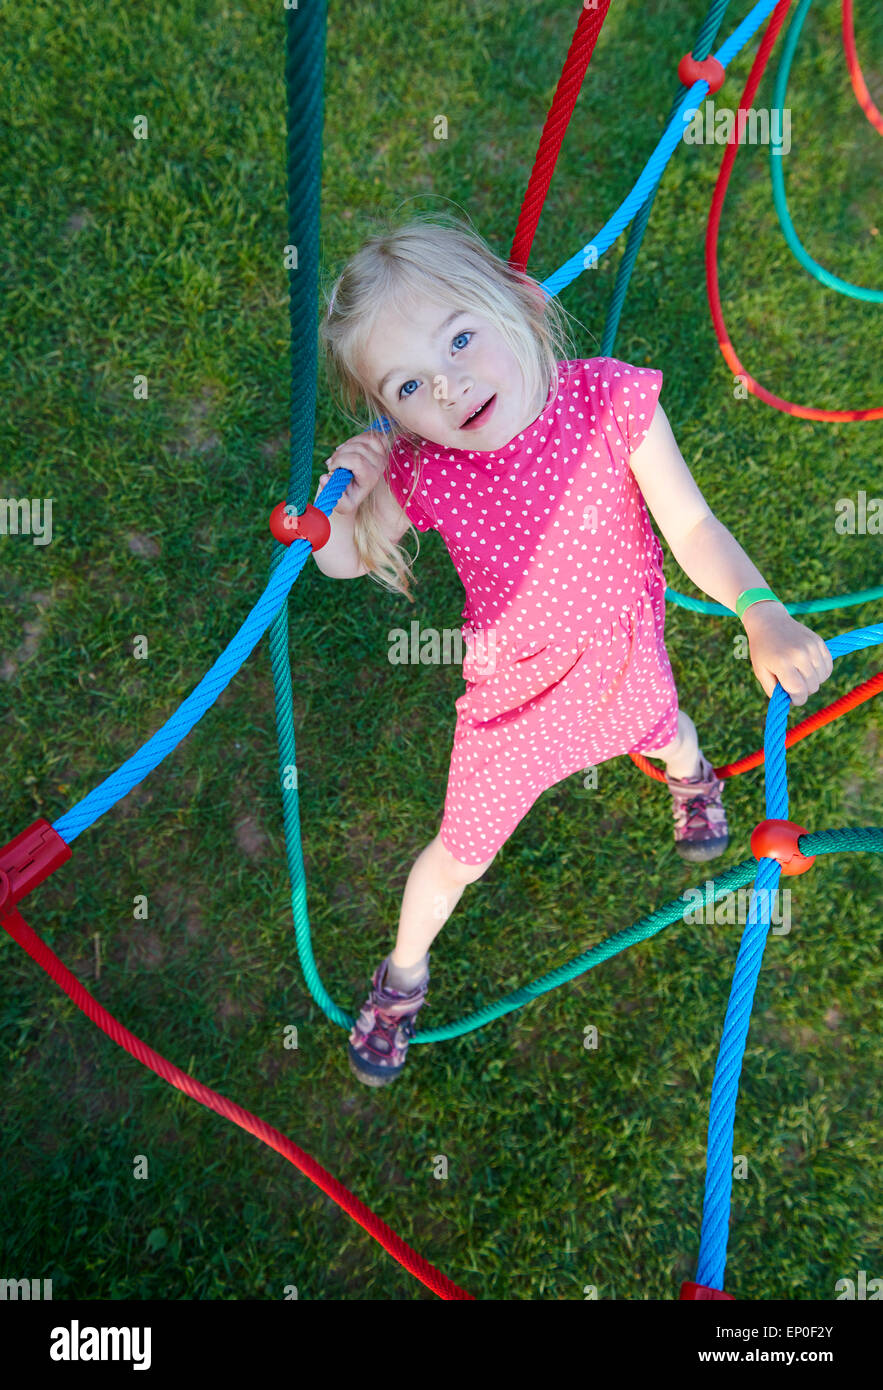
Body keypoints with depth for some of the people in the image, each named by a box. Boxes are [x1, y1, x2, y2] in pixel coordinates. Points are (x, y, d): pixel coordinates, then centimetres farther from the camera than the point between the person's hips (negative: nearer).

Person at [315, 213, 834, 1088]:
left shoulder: (610, 400, -26)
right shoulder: (420, 473, -25)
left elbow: (691, 527, -19)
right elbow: (343, 562, -8)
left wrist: (765, 615, -34)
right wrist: (340, 500, -30)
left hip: (623, 658, 2)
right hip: (514, 692, -1)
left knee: (663, 728, 36)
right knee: (463, 853, 13)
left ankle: (689, 772, 78)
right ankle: (404, 972, 45)